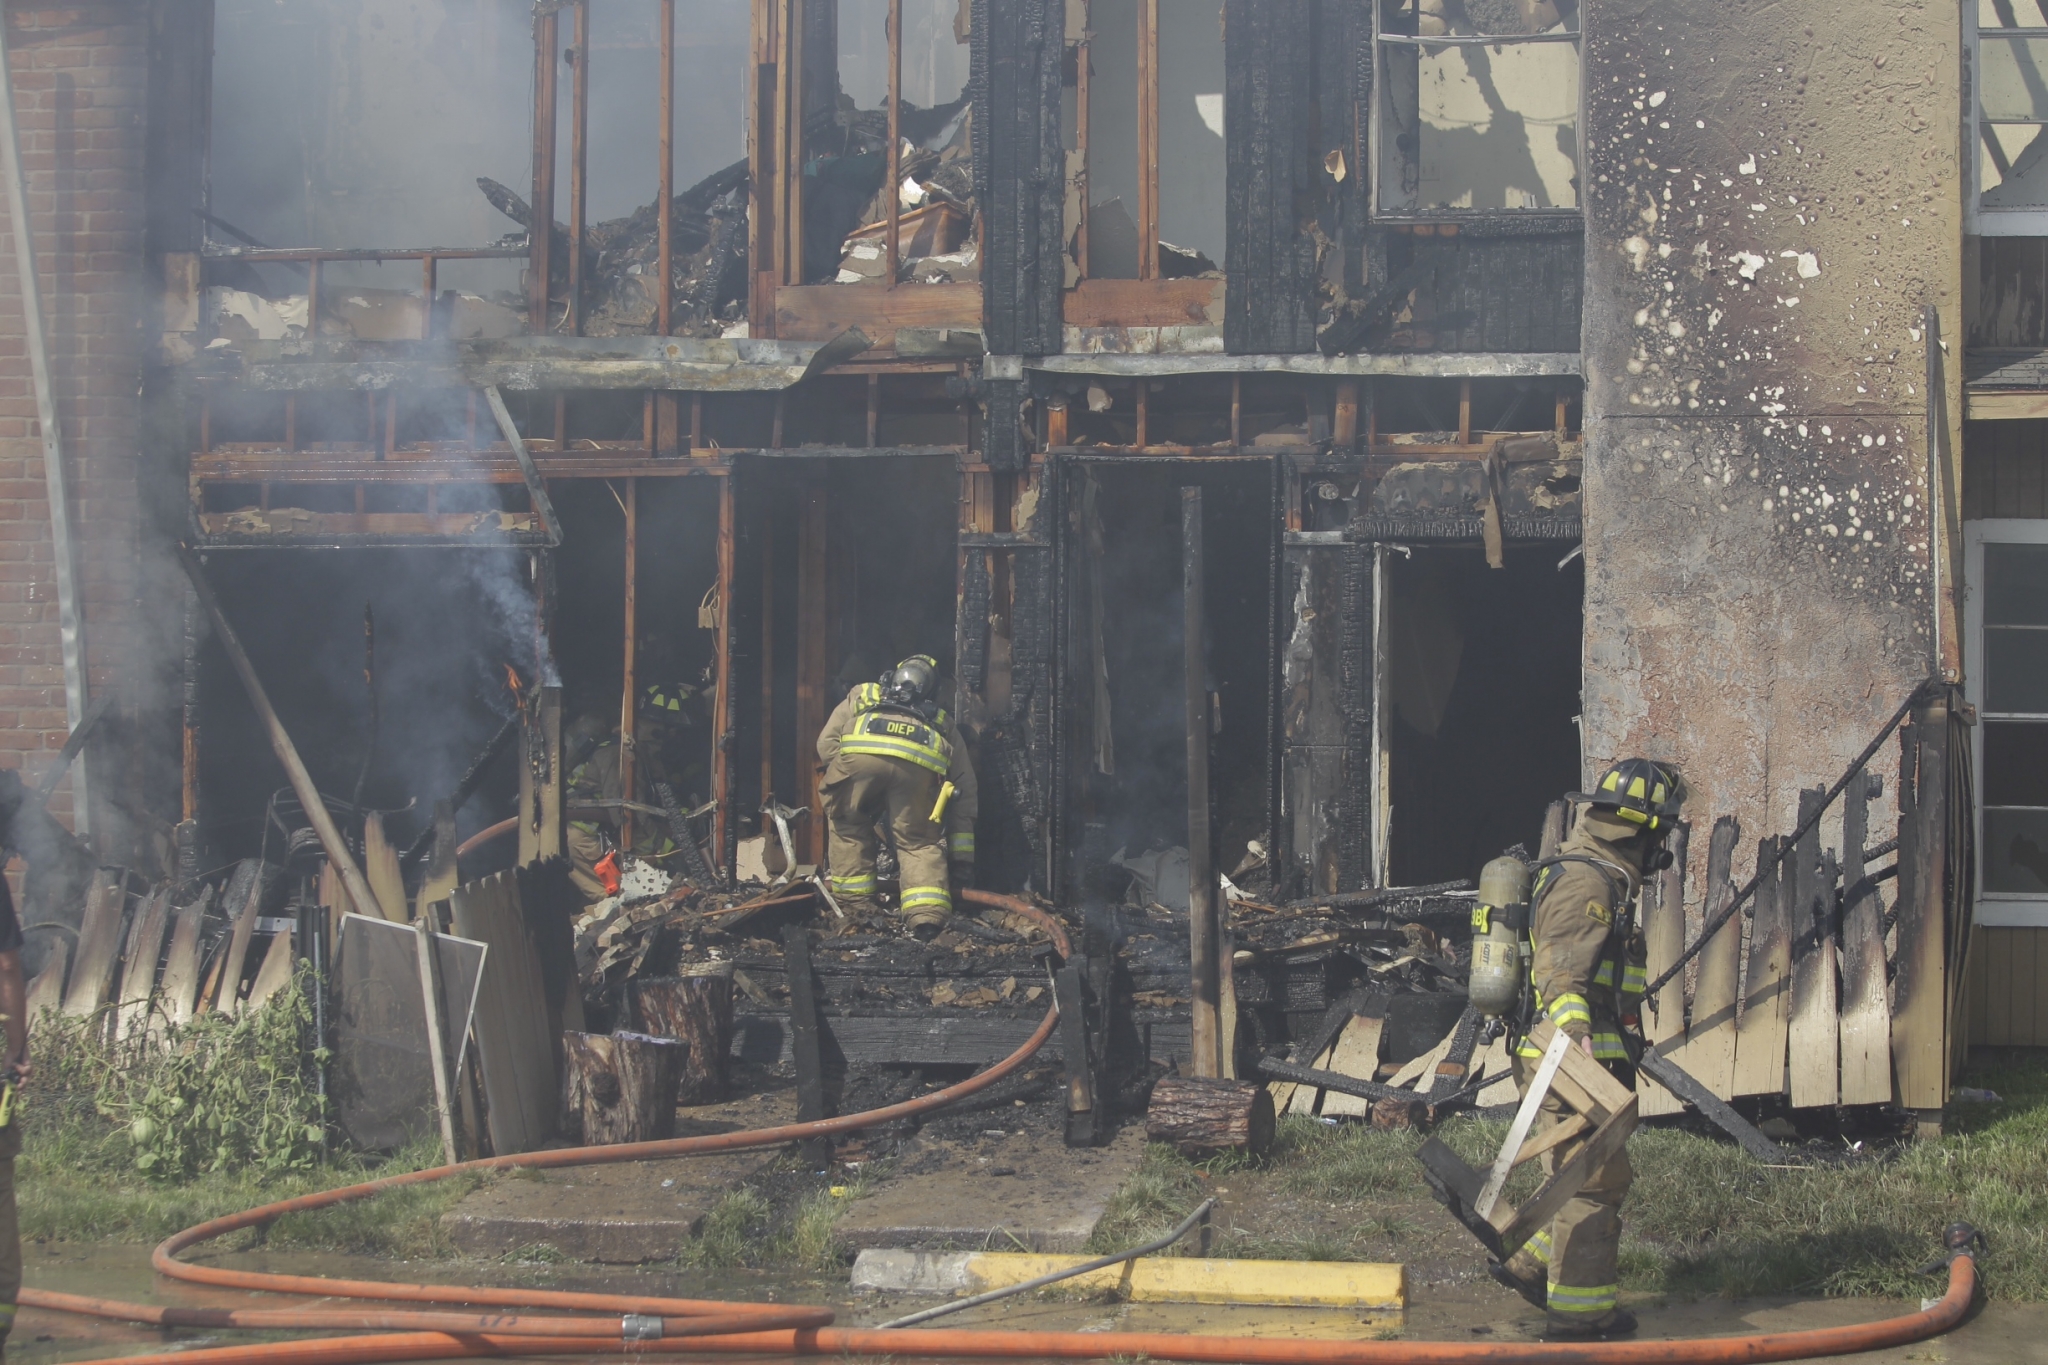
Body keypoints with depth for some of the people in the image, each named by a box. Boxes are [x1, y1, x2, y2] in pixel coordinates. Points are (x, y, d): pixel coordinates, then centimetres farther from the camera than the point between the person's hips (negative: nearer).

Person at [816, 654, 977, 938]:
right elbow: (964, 790, 37)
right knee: (918, 842, 15)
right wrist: (962, 859, 39)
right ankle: (927, 914, -3)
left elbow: (827, 743, 26)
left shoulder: (859, 697, 42)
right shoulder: (943, 725, 42)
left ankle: (853, 903, 24)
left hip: (858, 753, 0)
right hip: (918, 763, 0)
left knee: (848, 829, 25)